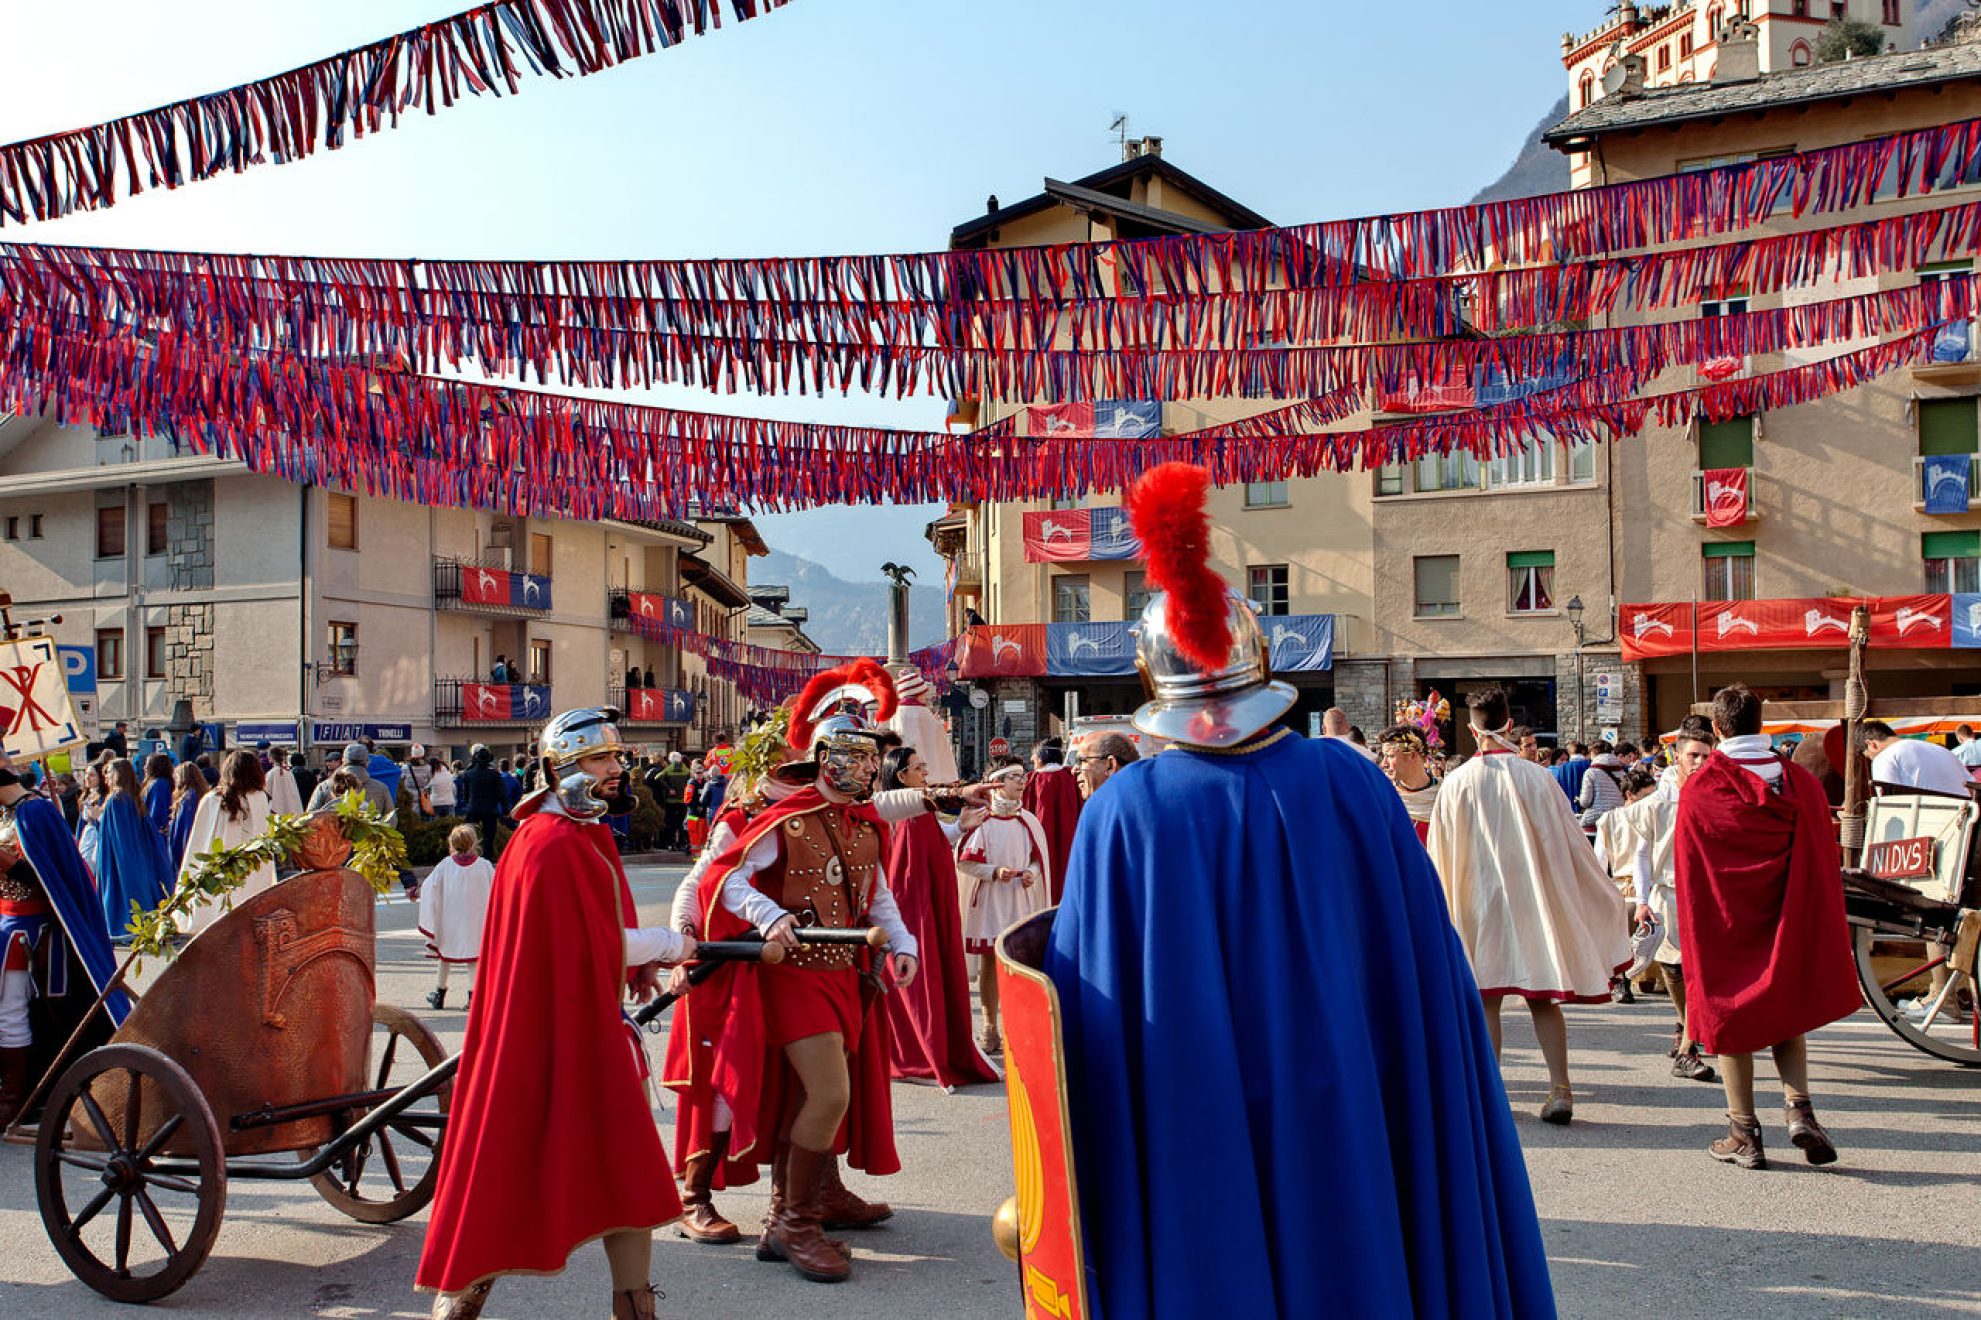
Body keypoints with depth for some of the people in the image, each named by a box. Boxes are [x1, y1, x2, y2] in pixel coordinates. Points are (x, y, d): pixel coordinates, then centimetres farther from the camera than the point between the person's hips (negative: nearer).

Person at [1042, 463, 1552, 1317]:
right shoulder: (1349, 781, -9)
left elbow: (1086, 1003, -10)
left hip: (1195, 1156, -1)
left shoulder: (1122, 813, -15)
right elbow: (1426, 967, -2)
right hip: (1349, 1136, 2)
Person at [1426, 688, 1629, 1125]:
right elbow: (1568, 843, -2)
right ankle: (1560, 1091, 5)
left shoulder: (1457, 784, -8)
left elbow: (1440, 855, -1)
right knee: (1543, 999, 8)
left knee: (1485, 1000, 7)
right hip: (1533, 899, 1)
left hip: (1478, 902, -1)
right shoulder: (1537, 778, -8)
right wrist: (1603, 895, 12)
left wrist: (1451, 903, 14)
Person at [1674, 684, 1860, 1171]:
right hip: (1791, 926, 3)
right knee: (1785, 1015, 19)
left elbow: (1689, 875, -8)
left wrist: (1694, 942, 2)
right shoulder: (1802, 784, -4)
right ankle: (1800, 1111, 1)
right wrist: (1823, 931, 11)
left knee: (1731, 1019, 8)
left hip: (1724, 927, -2)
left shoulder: (1698, 790, -12)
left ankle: (1744, 1134, 10)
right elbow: (1827, 862, 1)